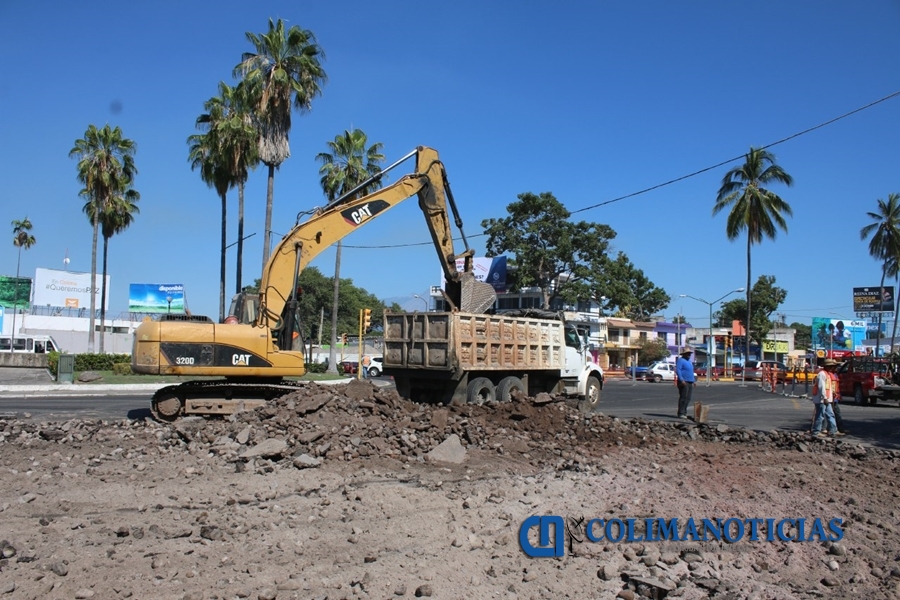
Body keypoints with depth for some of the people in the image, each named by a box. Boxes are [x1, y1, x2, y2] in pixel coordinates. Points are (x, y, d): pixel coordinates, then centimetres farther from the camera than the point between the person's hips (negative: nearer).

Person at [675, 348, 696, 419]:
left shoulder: (689, 361, 21)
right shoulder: (680, 360, -8)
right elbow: (678, 370, -17)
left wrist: (693, 381, 20)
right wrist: (681, 380, -25)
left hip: (690, 382, 9)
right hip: (684, 382, -9)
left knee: (688, 399, 8)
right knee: (683, 398, -11)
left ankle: (684, 413, 14)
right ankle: (681, 413, -11)